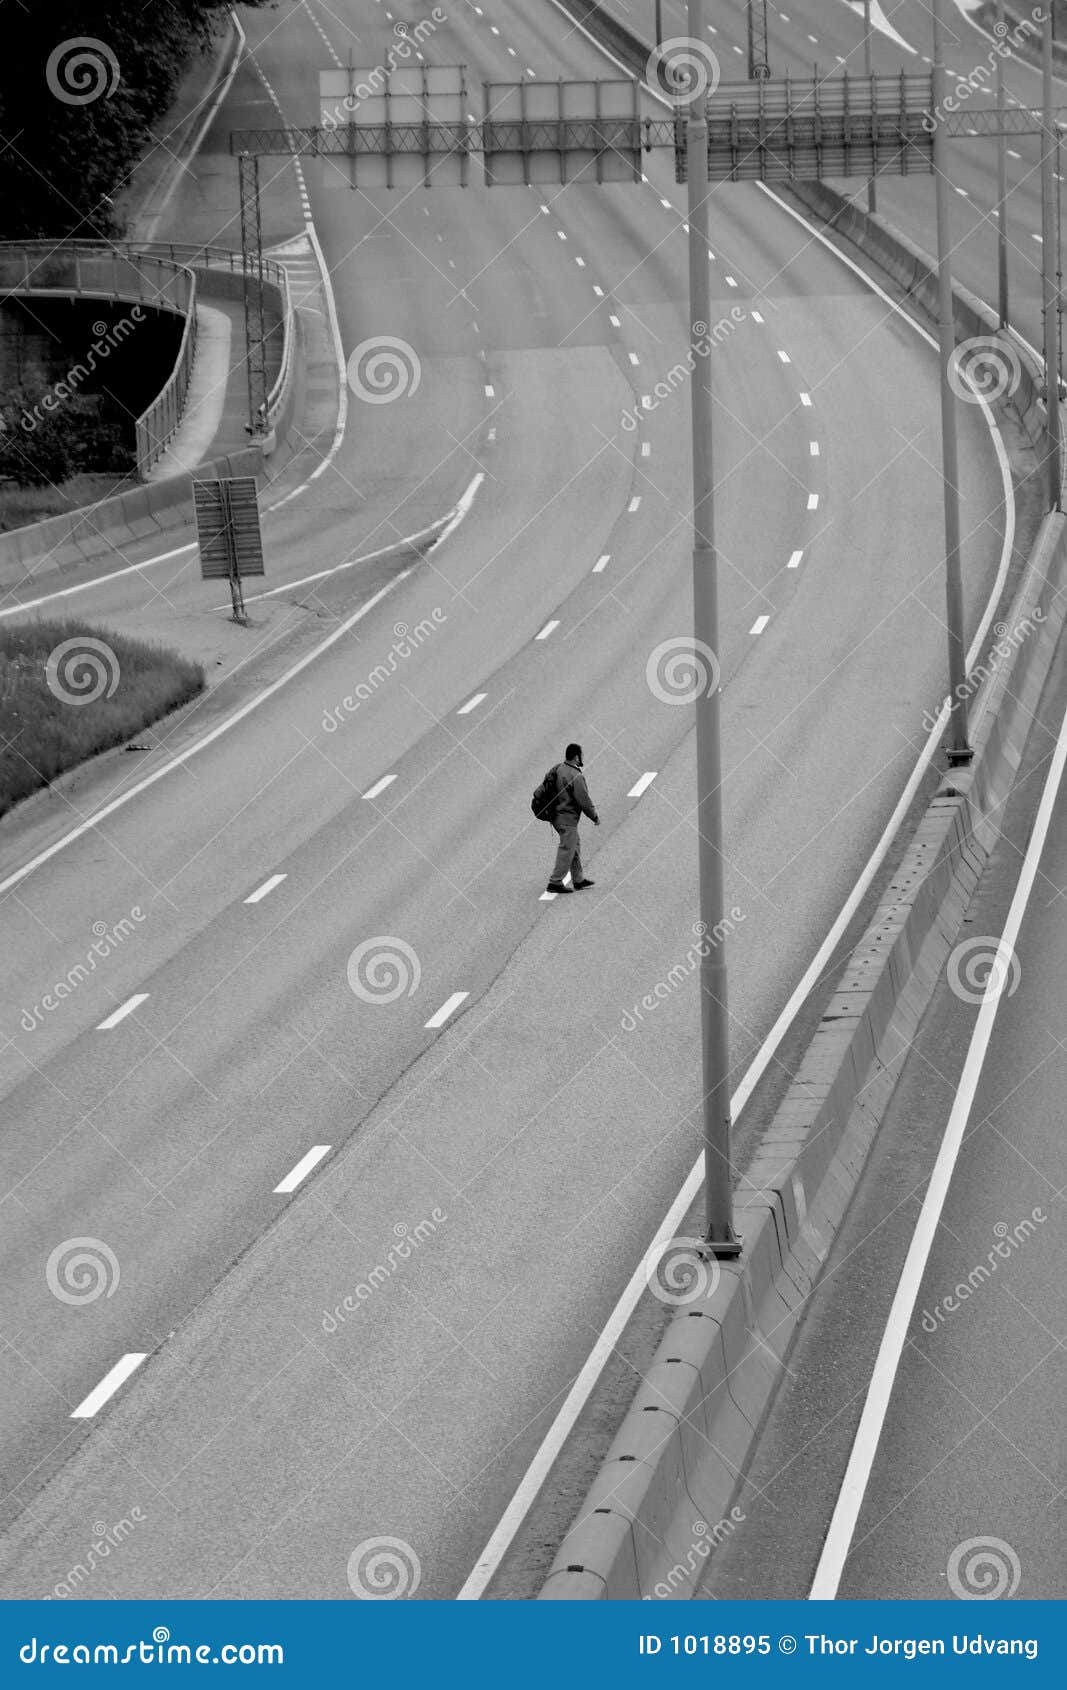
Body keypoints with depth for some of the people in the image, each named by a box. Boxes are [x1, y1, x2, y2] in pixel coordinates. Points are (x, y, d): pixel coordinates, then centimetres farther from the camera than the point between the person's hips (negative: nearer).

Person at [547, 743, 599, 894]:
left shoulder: (558, 768, 2)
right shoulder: (576, 777, -23)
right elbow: (584, 800, -20)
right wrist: (595, 817, -5)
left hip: (556, 815, 9)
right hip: (568, 819, -9)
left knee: (575, 847, 19)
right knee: (567, 851, -1)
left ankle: (578, 880, 27)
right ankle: (555, 883, 1)